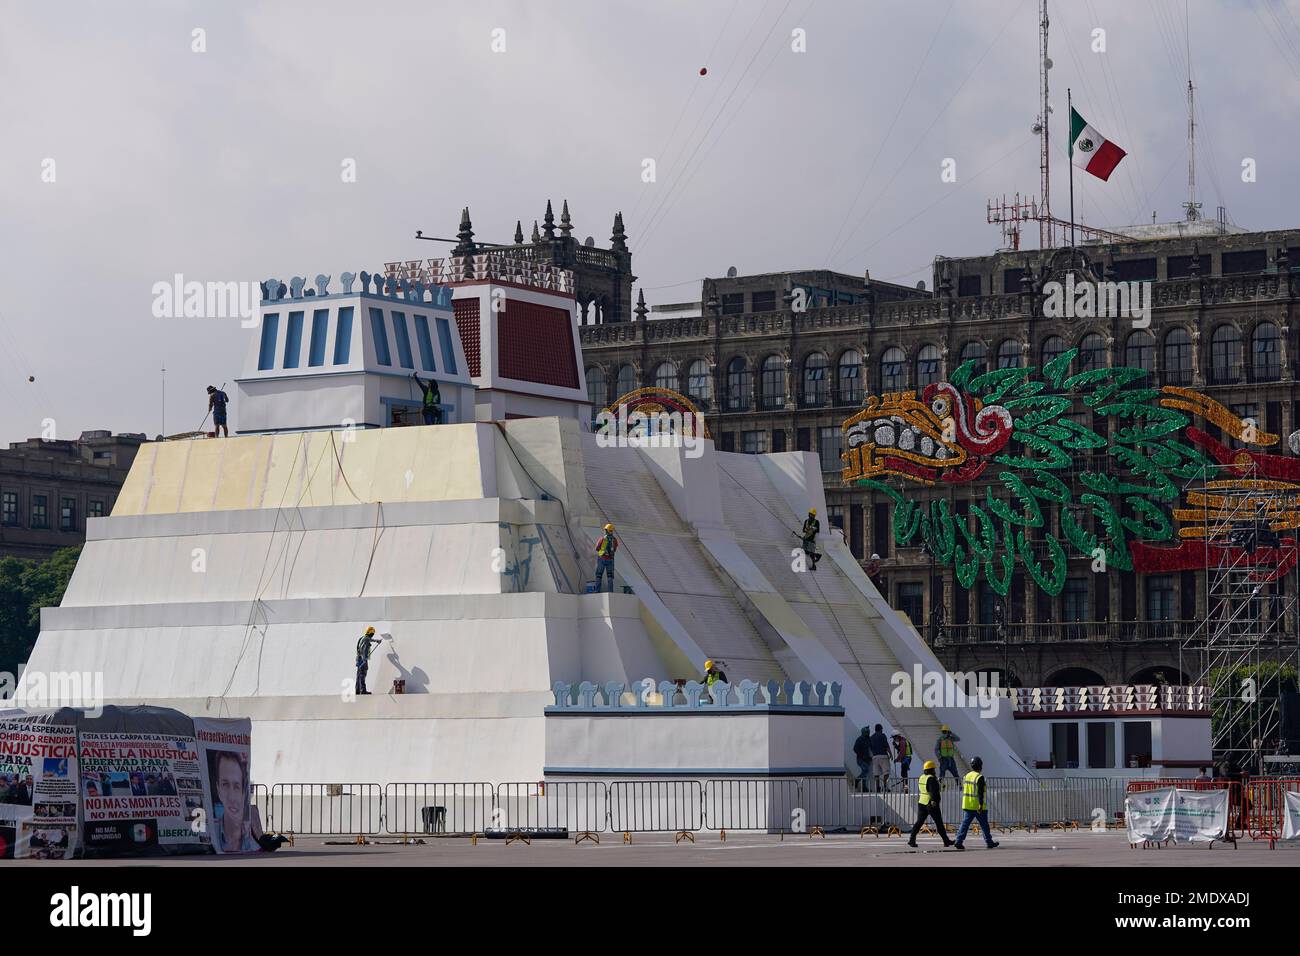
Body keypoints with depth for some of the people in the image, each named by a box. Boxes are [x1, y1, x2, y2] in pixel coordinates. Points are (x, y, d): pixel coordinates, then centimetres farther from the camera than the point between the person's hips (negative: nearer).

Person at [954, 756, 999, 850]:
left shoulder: (967, 776, 10)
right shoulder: (979, 777, -13)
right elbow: (980, 792, -20)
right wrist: (981, 805, -23)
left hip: (967, 806, 6)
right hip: (978, 806, -6)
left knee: (965, 823, 2)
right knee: (984, 825, 7)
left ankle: (959, 841, -9)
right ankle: (989, 842, 17)